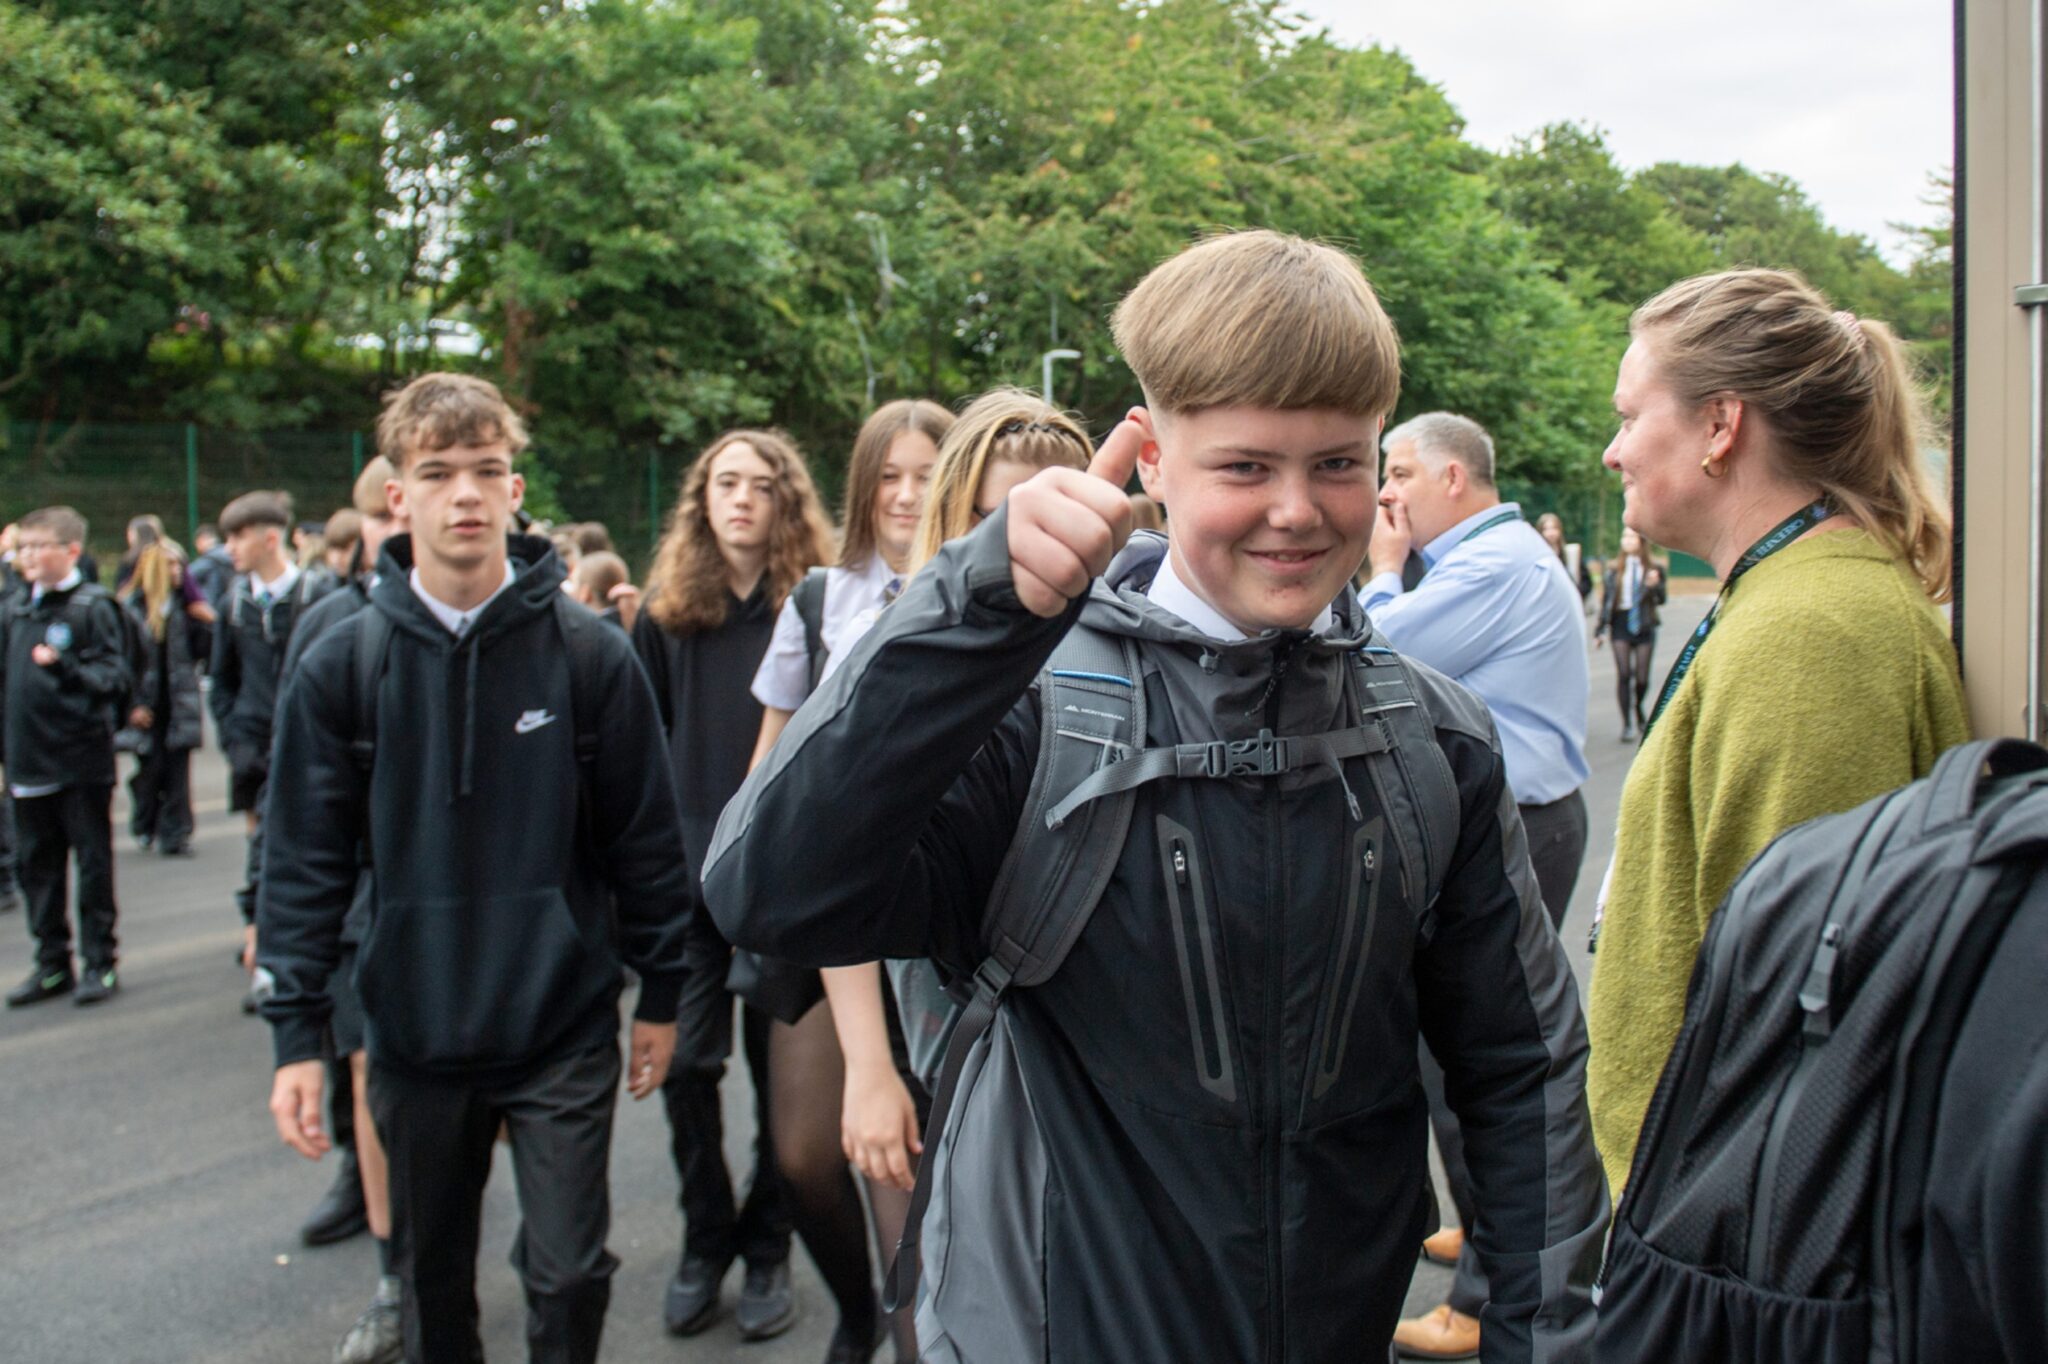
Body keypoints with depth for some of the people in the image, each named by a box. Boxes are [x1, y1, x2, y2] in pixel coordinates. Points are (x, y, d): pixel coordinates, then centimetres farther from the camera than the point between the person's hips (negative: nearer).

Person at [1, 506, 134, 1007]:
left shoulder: (93, 606, -8)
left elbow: (114, 678, -14)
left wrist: (66, 666, -32)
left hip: (81, 760, -6)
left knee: (93, 863, 4)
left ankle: (99, 962, 13)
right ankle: (52, 962, 24)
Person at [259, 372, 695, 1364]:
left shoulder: (591, 655, -6)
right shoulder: (340, 666, -3)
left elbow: (646, 836, 0)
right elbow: (306, 861, 0)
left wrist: (661, 992, 3)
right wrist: (296, 1030, -3)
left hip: (564, 1030, -1)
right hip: (415, 1033, 2)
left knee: (569, 1273, 4)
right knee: (433, 1280, 17)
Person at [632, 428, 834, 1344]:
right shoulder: (667, 609, 6)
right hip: (688, 876, 2)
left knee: (779, 1069, 8)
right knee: (685, 1062, 5)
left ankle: (768, 1249, 24)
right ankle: (705, 1240, 24)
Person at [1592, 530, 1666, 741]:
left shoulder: (1653, 568, 3)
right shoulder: (1614, 569, 8)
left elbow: (1661, 599, -4)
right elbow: (1606, 599, 9)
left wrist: (1654, 585, -24)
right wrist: (1600, 629, 7)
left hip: (1643, 624, 0)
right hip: (1620, 622, 0)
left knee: (1642, 678, 2)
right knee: (1623, 673, -12)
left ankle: (1638, 711, 32)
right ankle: (1627, 724, -7)